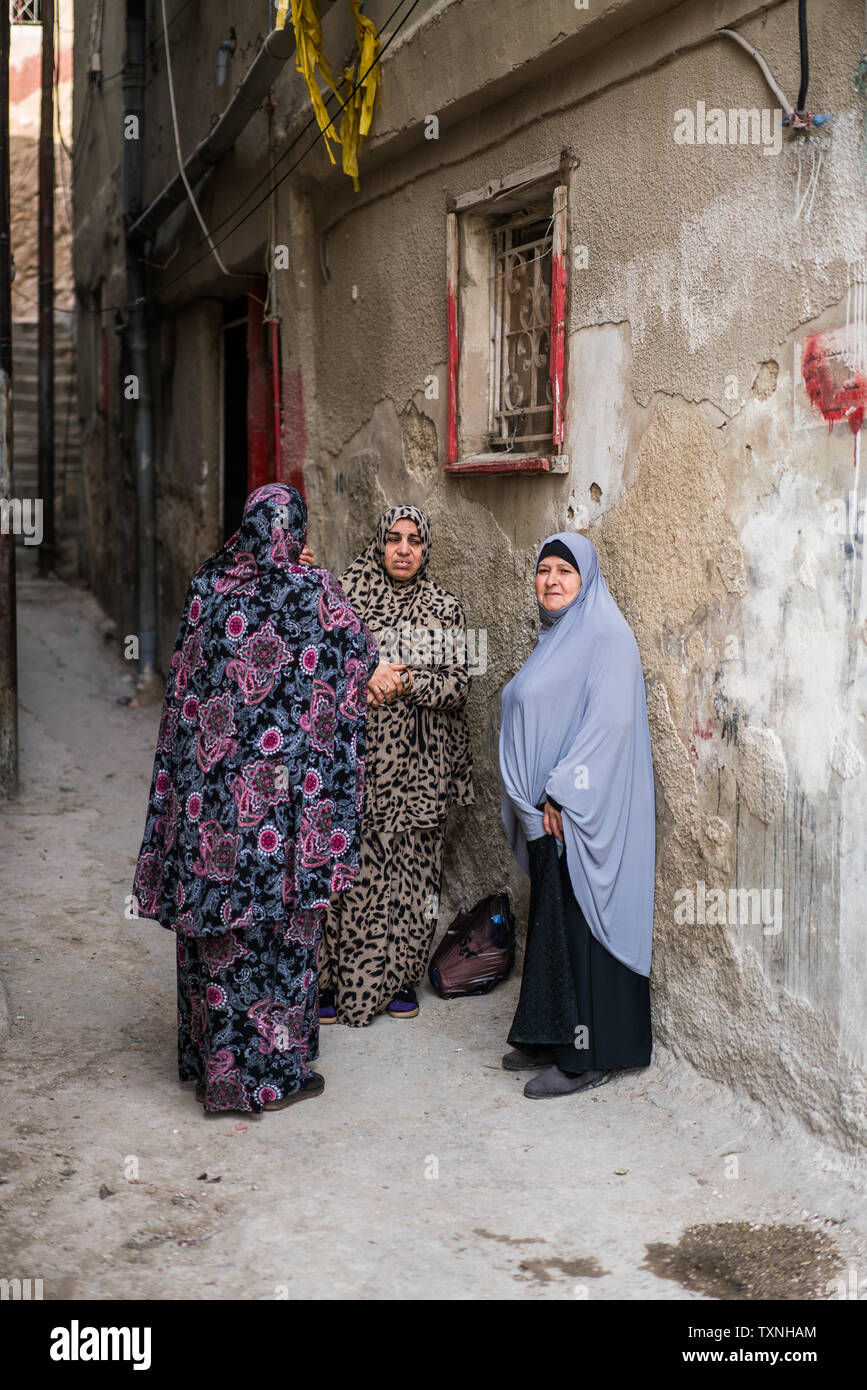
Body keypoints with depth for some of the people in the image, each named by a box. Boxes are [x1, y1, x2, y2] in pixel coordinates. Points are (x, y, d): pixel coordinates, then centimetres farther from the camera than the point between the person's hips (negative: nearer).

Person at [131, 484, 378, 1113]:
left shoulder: (207, 587, 2)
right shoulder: (313, 592, -9)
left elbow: (187, 682, 11)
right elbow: (363, 656, 8)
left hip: (210, 785, 5)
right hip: (281, 789, -4)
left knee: (213, 913, 14)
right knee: (280, 927, 6)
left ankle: (210, 1061, 27)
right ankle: (274, 1071, 14)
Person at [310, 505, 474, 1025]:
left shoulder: (445, 609, 5)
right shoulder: (348, 597, 3)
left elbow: (459, 683, -1)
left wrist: (405, 682, -13)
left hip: (419, 765, 1)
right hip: (357, 755, -1)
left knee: (412, 867, 5)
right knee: (353, 868, -1)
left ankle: (401, 978, 20)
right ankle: (343, 982, 11)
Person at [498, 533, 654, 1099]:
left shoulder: (606, 635, -11)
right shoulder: (553, 638, 16)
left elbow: (610, 721, -19)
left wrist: (561, 792, -19)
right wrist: (535, 798, 9)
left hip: (583, 811, -9)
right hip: (549, 811, 9)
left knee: (578, 922, -5)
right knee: (552, 920, 13)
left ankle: (587, 1056, 2)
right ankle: (553, 1037, 22)